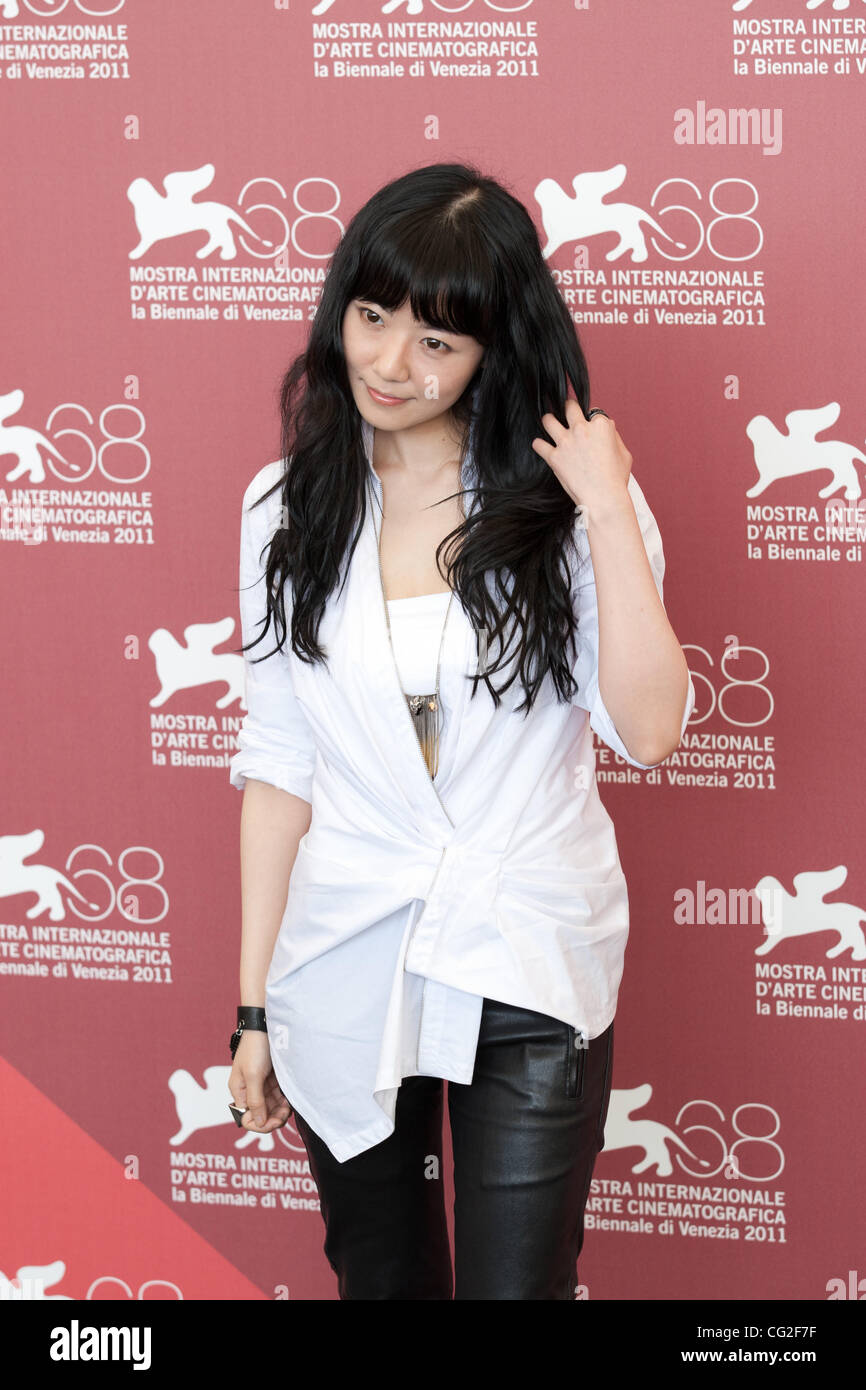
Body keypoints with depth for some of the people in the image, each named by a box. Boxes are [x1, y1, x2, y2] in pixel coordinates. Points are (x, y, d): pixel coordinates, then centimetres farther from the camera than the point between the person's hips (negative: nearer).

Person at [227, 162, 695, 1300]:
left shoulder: (562, 496, -5)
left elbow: (647, 732, -15)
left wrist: (608, 512, -20)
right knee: (378, 1277, 16)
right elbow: (278, 765, 3)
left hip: (528, 971, -2)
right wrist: (254, 1004, 3)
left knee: (518, 1282, 2)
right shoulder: (291, 506, 1)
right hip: (346, 970, 2)